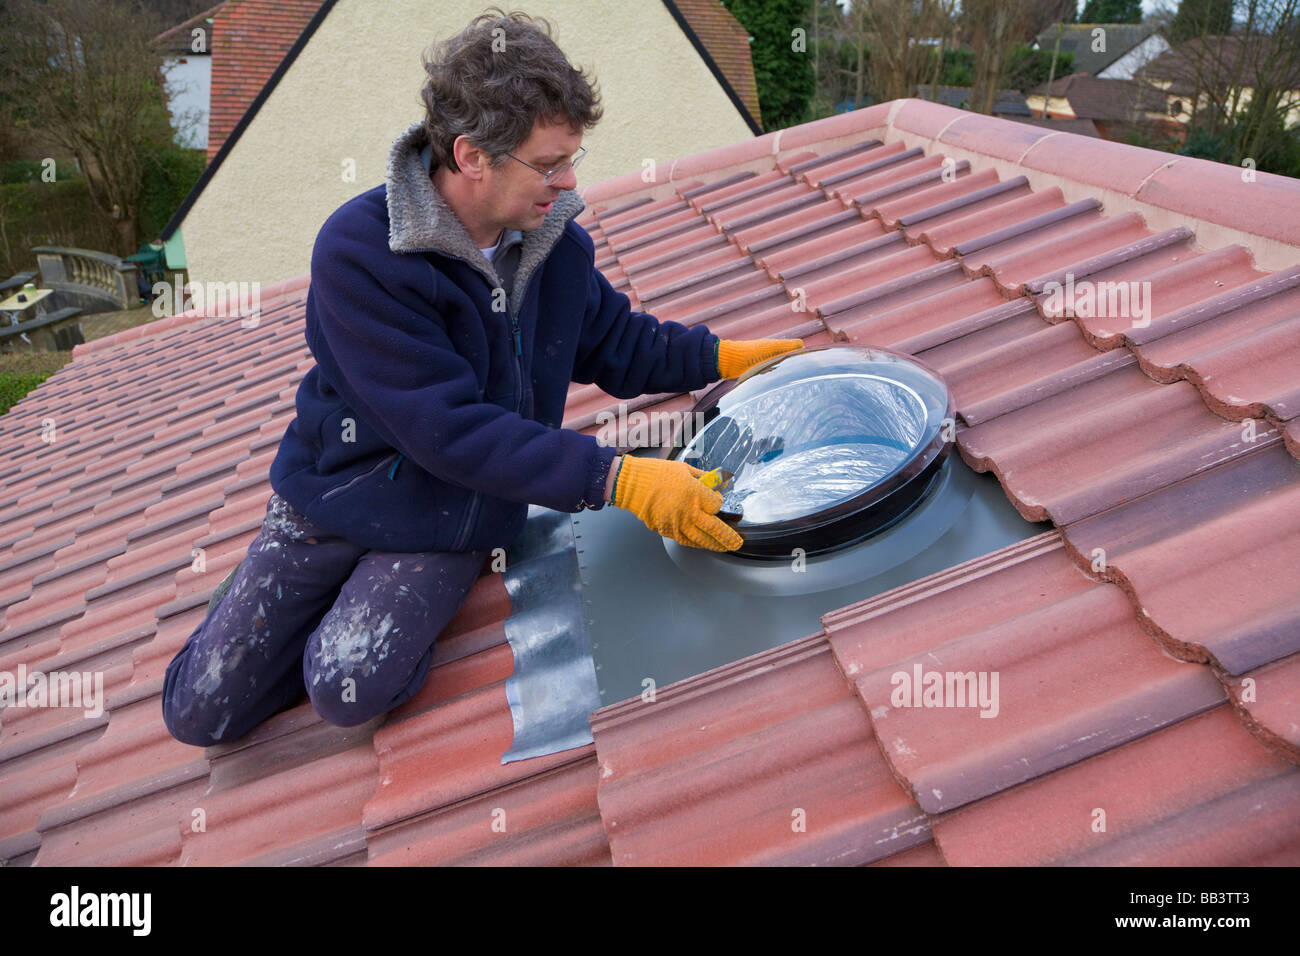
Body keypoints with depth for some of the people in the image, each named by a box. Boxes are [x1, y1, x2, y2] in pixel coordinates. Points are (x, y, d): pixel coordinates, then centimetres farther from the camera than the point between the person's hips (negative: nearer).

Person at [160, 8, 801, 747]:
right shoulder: (358, 254, -25)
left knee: (351, 688, -22)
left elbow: (617, 344, 10)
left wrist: (724, 355, -4)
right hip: (337, 499, -1)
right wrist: (617, 480, -34)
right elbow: (449, 431, -30)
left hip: (452, 523, 2)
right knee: (201, 712, 4)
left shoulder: (558, 239, -9)